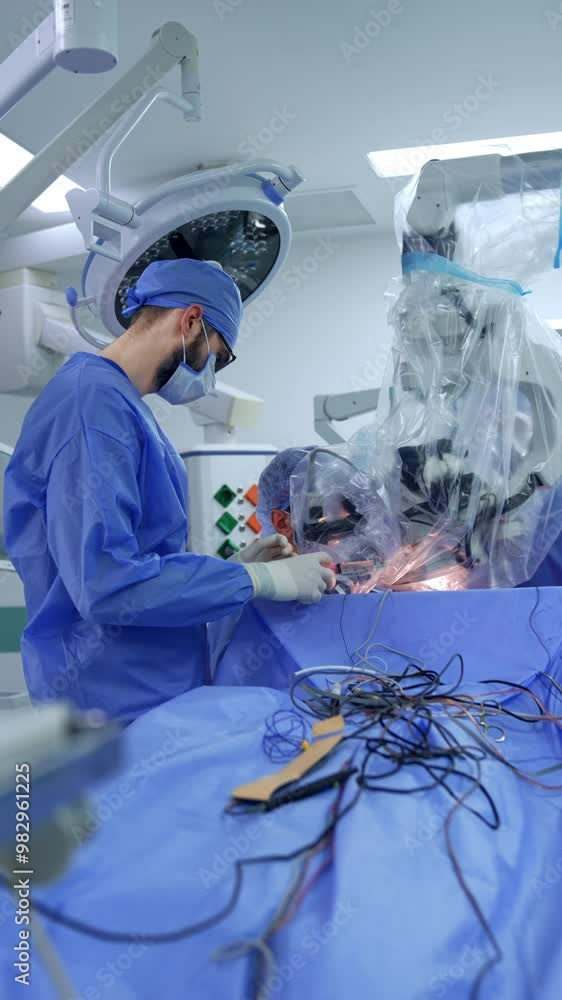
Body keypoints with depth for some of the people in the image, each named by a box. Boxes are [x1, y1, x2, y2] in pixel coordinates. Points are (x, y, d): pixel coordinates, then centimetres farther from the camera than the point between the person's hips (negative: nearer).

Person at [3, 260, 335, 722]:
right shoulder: (93, 399, -18)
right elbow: (106, 581, -27)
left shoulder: (116, 399, 12)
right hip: (119, 706, -9)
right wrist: (259, 578, -20)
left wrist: (230, 566, 7)